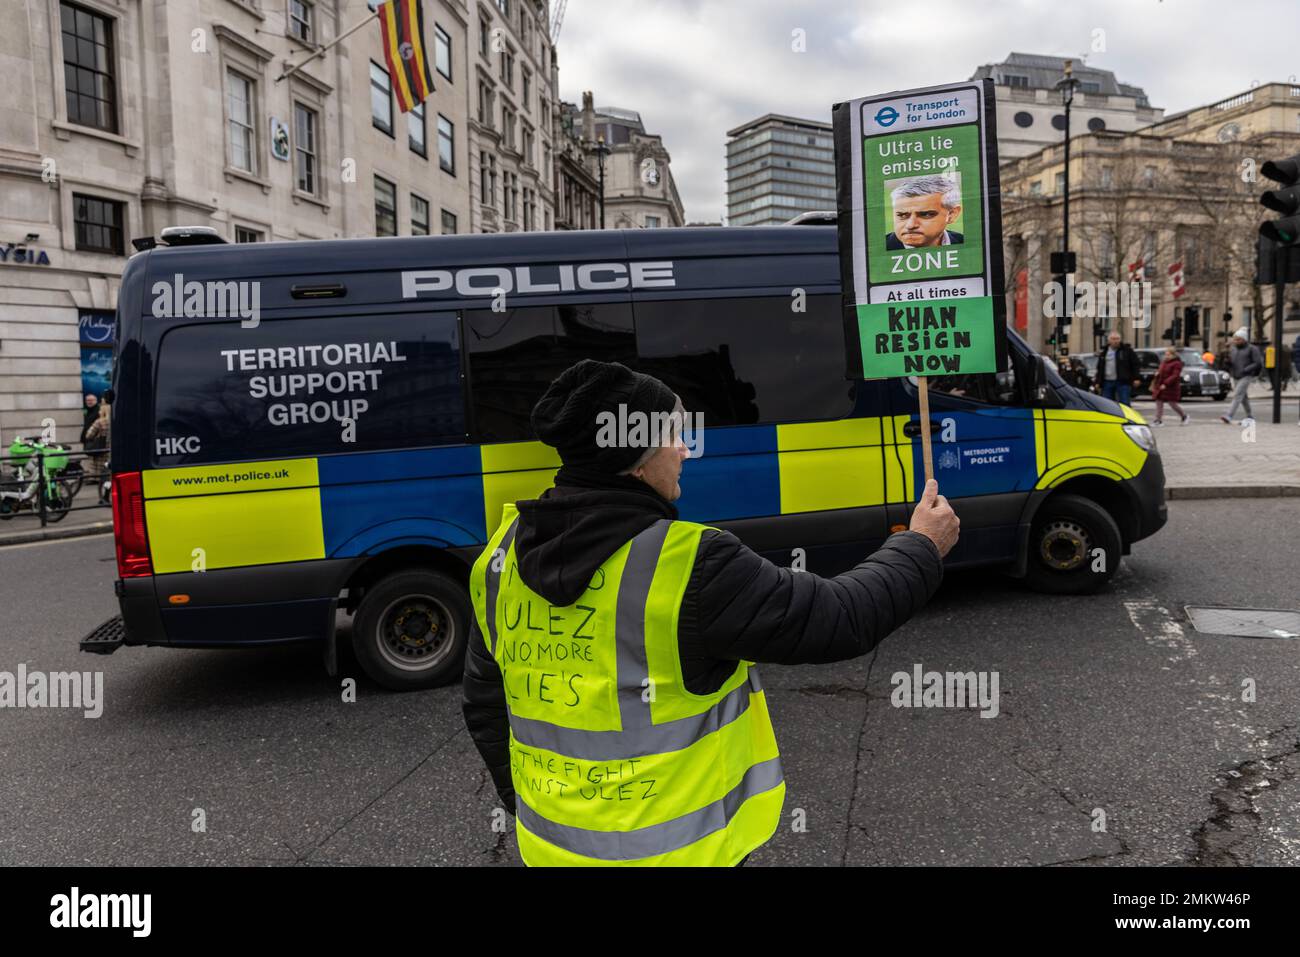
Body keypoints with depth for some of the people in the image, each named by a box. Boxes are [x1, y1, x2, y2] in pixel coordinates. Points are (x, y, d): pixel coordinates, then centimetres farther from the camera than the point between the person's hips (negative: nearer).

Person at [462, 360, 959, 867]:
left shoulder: (505, 551, -5)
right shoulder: (689, 565, -26)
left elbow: (484, 703, 6)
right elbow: (840, 620, -18)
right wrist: (921, 547, 0)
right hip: (674, 849, -5)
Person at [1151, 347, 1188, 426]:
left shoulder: (1177, 363, -11)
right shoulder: (1163, 361, 12)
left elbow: (1175, 376, -19)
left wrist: (1166, 384, -27)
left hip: (1171, 387, -7)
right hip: (1160, 386, 7)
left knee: (1172, 404, 0)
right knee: (1159, 402, 0)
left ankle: (1184, 416, 24)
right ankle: (1158, 421, 1)